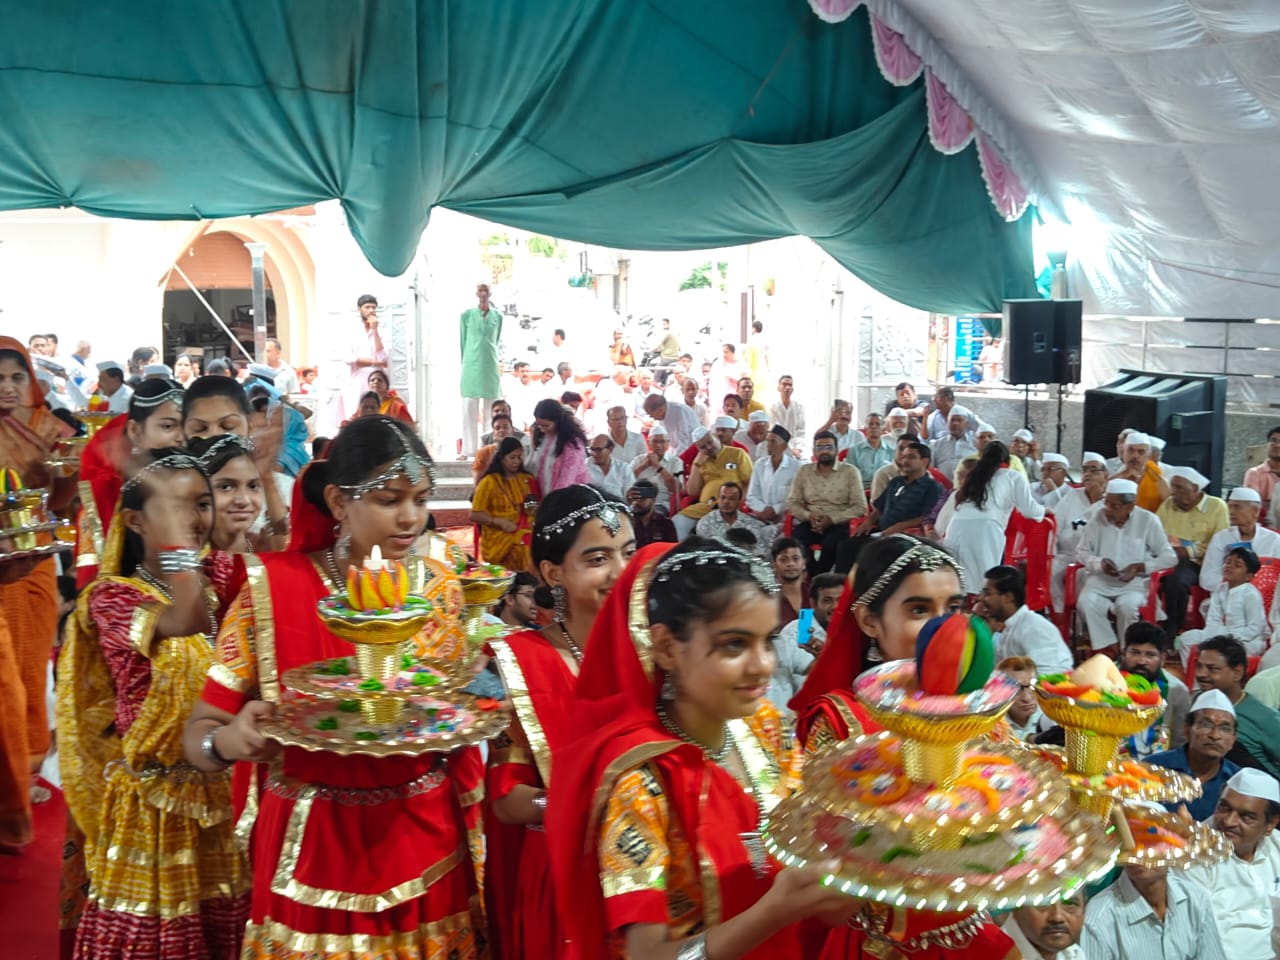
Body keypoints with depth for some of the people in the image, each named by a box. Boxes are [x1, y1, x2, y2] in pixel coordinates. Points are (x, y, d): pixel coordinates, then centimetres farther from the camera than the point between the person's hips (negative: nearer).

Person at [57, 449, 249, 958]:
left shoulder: (218, 575, 3)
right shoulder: (111, 595, -14)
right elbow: (187, 621, -33)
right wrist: (168, 502, -33)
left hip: (222, 789, 4)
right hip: (153, 797, -4)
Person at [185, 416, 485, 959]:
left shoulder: (441, 590, 0)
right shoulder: (273, 587, -9)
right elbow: (199, 734, -8)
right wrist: (231, 740, -29)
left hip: (426, 847, 3)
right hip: (311, 850, -2)